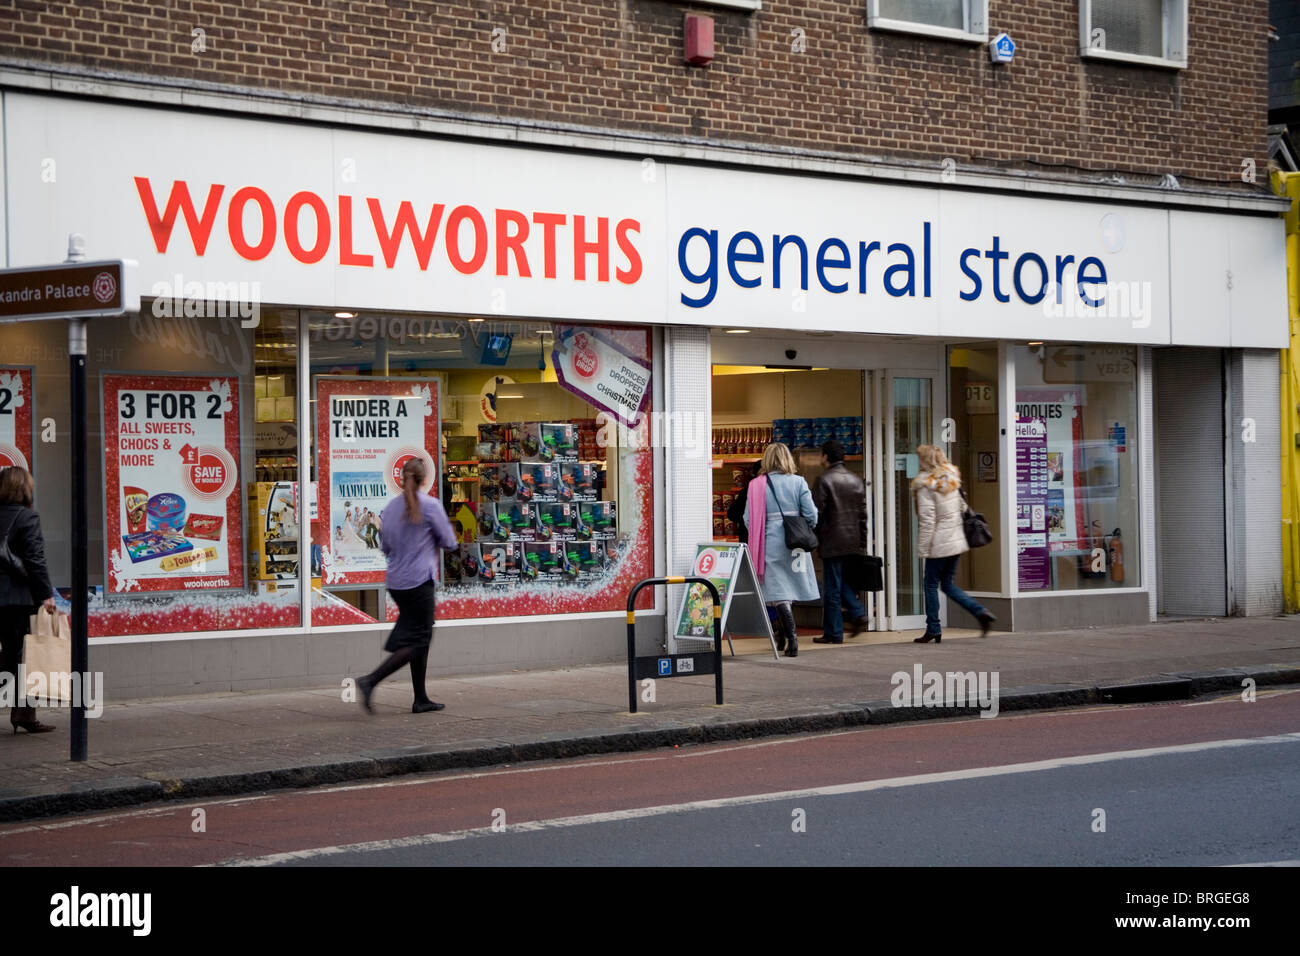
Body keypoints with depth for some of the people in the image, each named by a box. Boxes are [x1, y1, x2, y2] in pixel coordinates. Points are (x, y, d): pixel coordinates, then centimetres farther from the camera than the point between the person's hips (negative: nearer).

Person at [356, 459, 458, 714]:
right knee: (417, 642, -2)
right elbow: (449, 543, -4)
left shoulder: (391, 508, 8)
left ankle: (421, 700, 17)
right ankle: (370, 681, -16)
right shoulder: (430, 505, -11)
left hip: (395, 582, 7)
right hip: (419, 581, -7)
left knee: (421, 638, 15)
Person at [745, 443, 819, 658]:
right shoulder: (798, 482, -2)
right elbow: (811, 515, -4)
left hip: (771, 543, -2)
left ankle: (791, 636, -12)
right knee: (790, 589, 16)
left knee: (779, 592, 0)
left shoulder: (756, 485, -4)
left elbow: (748, 519, -4)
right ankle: (786, 636, 26)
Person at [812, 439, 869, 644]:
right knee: (842, 582, 20)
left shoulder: (825, 480, -10)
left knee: (832, 588, 0)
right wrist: (862, 543, 14)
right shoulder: (857, 481, 9)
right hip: (853, 541, 6)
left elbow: (816, 513, -11)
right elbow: (863, 514, 11)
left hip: (832, 542, -6)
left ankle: (834, 633, 3)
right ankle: (857, 613, 2)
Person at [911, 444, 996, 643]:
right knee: (947, 584, 15)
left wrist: (922, 548, -12)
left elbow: (927, 520, -16)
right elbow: (962, 508, 14)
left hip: (939, 544, -7)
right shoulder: (952, 480, 10)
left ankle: (933, 630, 7)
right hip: (956, 540, 7)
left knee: (931, 584, 4)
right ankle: (981, 613, 2)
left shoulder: (925, 486, -12)